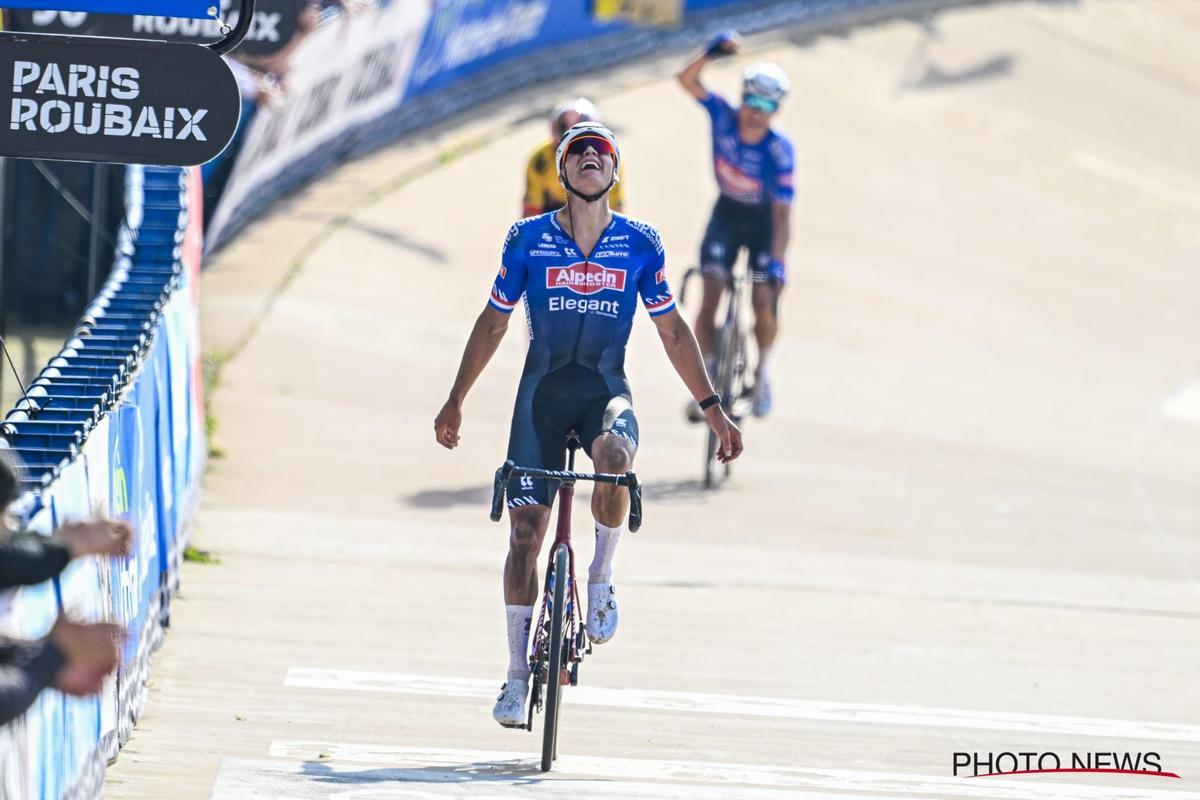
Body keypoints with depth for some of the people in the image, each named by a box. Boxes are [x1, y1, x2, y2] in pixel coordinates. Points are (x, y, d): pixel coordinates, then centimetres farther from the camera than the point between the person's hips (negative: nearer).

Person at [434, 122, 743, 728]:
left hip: (606, 389, -1)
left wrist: (713, 410, 5)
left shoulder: (641, 244, 1)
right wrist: (455, 401, 12)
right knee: (525, 530, -5)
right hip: (543, 389, 1)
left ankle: (601, 576, -10)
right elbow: (493, 322, 11)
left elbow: (672, 331, 8)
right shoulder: (528, 239, 1)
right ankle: (517, 674, 6)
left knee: (615, 455, -36)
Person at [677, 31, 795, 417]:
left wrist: (777, 262, -35)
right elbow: (687, 80, -25)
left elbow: (783, 212, -27)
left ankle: (763, 367, 14)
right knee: (711, 294, -14)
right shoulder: (723, 116, -18)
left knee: (764, 299, -14)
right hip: (727, 214, 2)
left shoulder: (779, 150, -26)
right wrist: (710, 53, -42)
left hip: (763, 220, -2)